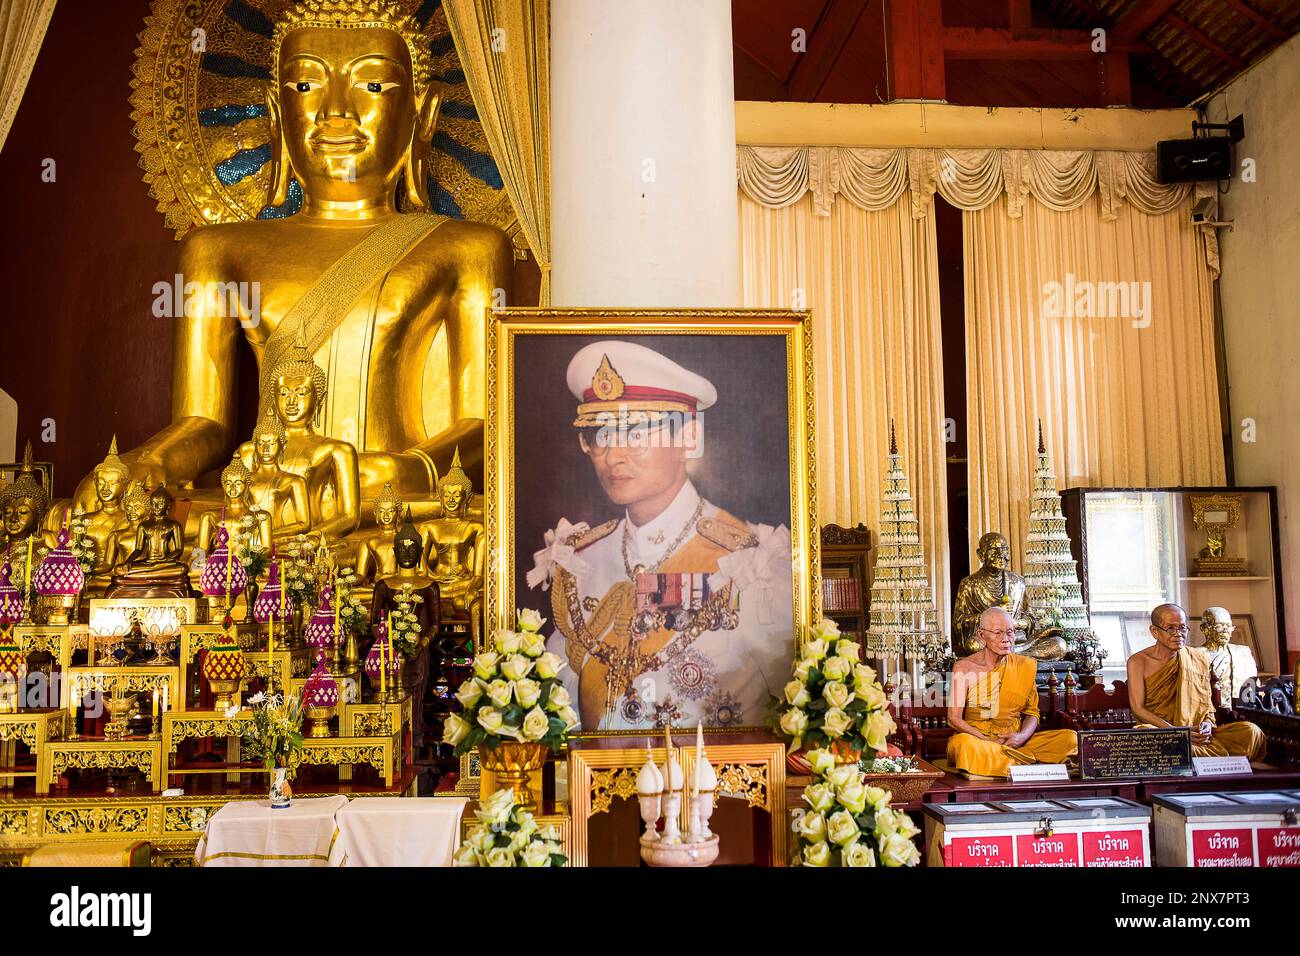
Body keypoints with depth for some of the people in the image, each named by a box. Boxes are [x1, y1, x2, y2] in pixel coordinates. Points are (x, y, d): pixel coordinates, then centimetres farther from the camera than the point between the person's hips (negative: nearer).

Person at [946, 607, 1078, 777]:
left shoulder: (1025, 666, 8)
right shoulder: (964, 668, -4)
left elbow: (1032, 712, 13)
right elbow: (954, 719, -8)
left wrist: (1022, 736, -9)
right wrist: (990, 742, -18)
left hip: (1016, 742, 3)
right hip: (976, 738, -3)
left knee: (1070, 738, -15)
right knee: (964, 744, -39)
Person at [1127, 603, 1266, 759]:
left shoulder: (1199, 659, 12)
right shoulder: (1138, 662, 0)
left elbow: (1207, 701, 16)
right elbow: (1137, 708, -6)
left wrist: (1208, 723, -8)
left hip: (1196, 733, 3)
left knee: (1251, 731, -21)